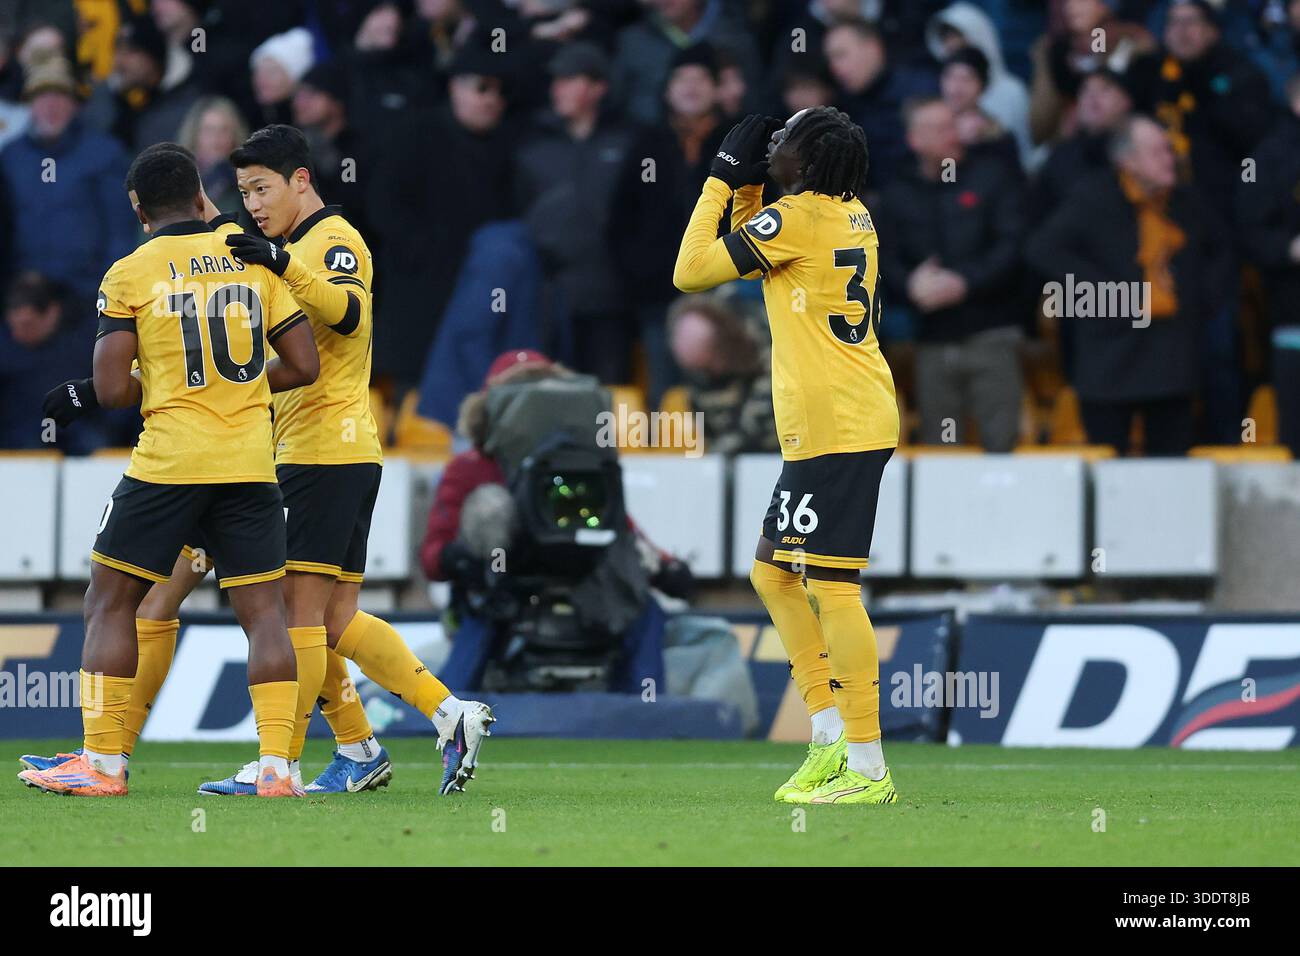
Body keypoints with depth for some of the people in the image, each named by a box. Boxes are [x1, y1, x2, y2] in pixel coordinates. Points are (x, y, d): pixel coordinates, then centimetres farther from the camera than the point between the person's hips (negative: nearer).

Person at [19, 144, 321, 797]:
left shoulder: (129, 275, -3)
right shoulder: (254, 259, 7)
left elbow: (111, 390, -8)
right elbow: (303, 365, 8)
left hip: (169, 461, -3)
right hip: (250, 464, 3)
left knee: (110, 602, 8)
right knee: (263, 610, 5)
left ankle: (102, 763, 6)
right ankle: (276, 767, -4)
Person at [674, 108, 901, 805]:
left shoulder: (798, 217, -12)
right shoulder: (854, 216, 15)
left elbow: (691, 272, -6)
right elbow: (761, 257, 32)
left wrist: (721, 179, 2)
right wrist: (745, 186, 20)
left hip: (834, 427, -10)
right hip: (854, 420, 10)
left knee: (830, 585, -10)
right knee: (773, 572, 16)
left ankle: (867, 767, -12)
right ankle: (831, 737, 16)